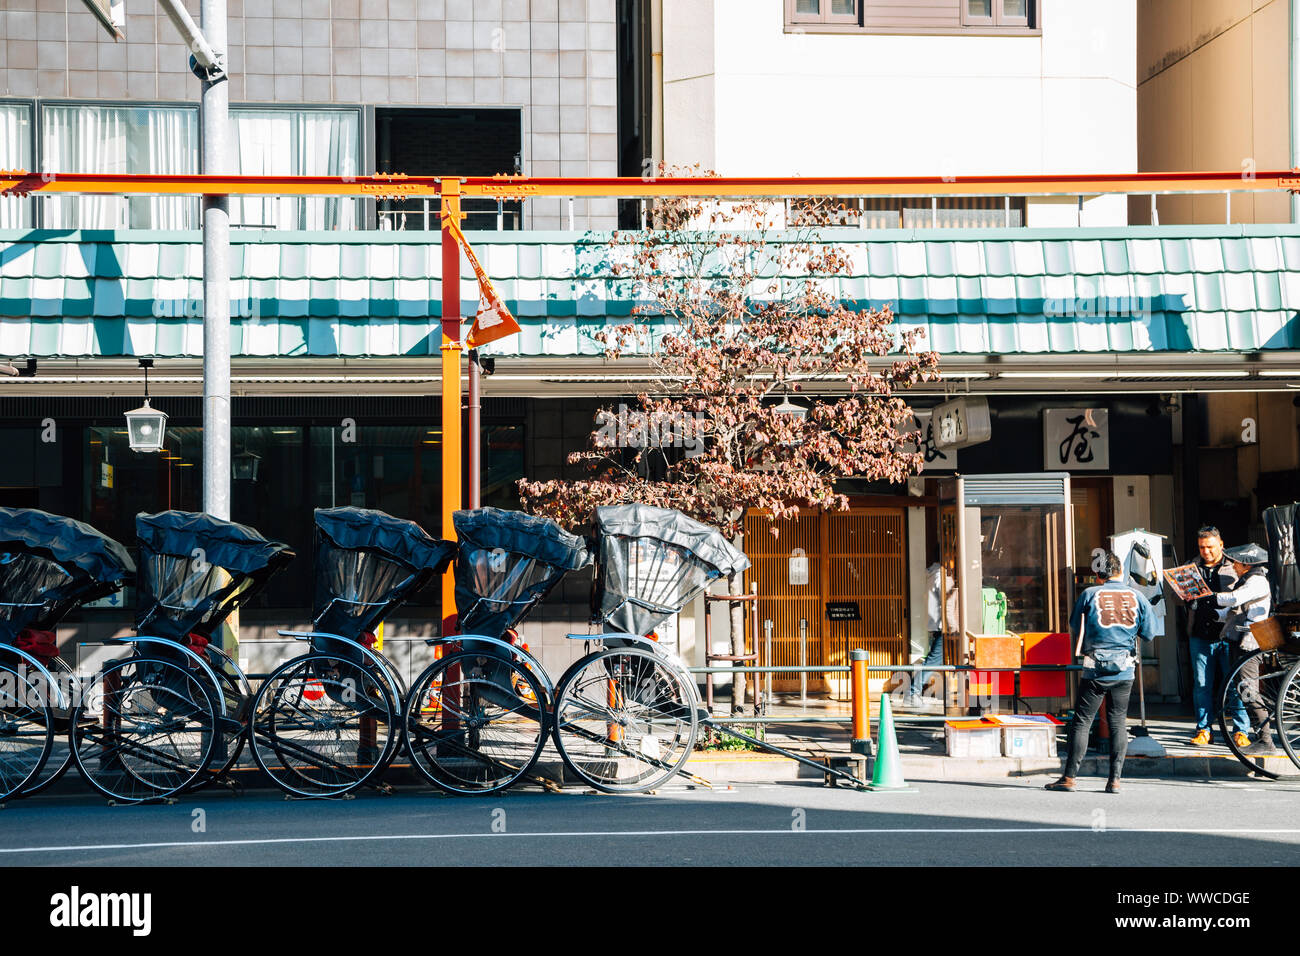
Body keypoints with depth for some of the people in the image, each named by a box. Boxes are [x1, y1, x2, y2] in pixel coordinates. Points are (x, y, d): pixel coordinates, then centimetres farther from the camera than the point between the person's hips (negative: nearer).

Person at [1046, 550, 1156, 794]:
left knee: (1081, 721, 2)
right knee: (1118, 722, 9)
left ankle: (1070, 777, 2)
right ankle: (1115, 779, 5)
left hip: (1095, 671, -2)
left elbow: (1075, 627, 8)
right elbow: (1150, 634, 7)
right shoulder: (1137, 597, 1)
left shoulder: (1089, 595, -4)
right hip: (1125, 672, 2)